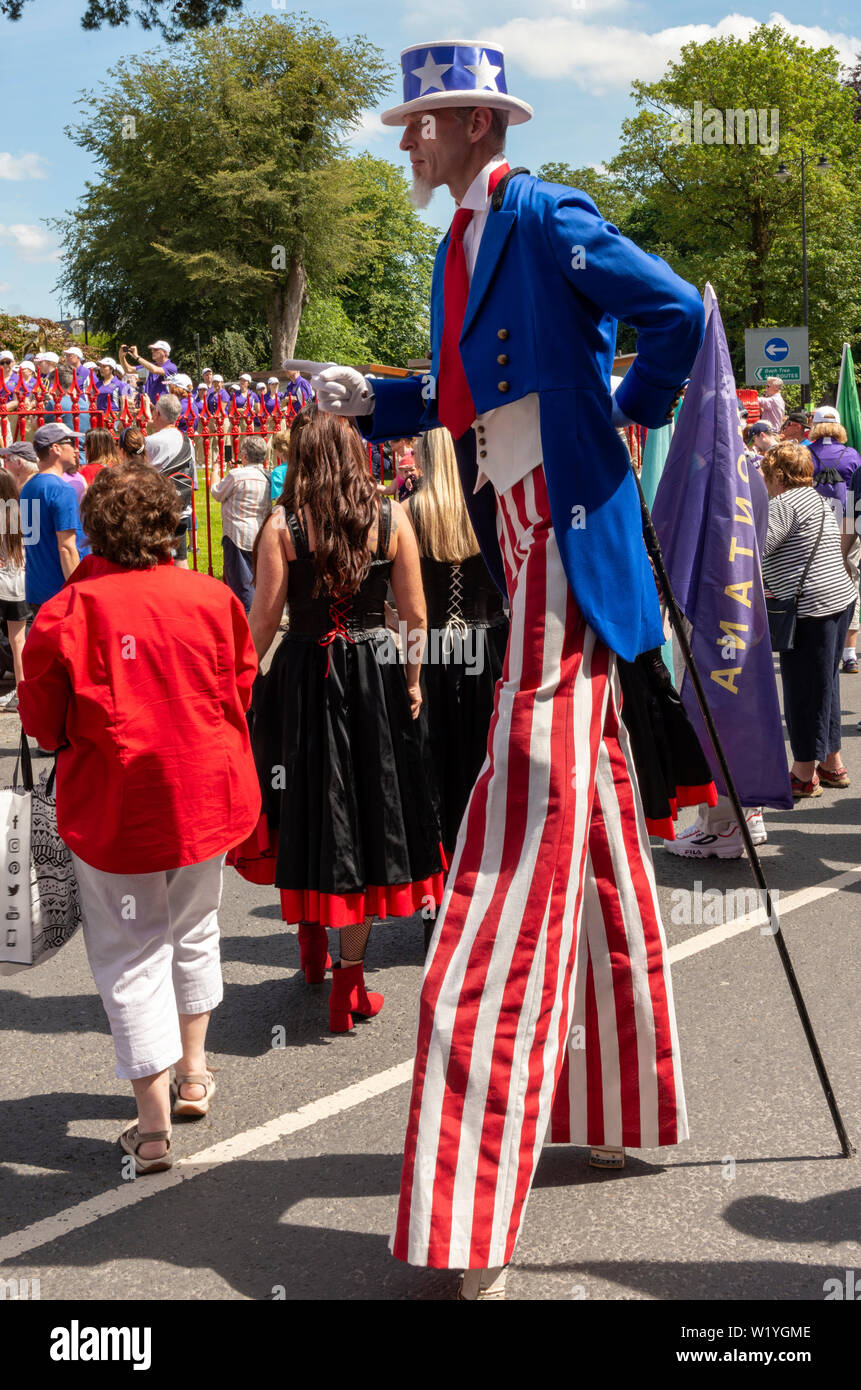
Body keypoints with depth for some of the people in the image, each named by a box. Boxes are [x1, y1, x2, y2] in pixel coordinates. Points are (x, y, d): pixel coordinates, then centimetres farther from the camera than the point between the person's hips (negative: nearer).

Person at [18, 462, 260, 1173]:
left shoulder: (68, 613, -13)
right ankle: (194, 1071, 38)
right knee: (194, 930, 24)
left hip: (116, 805, -3)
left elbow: (44, 722, -4)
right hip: (207, 794, 3)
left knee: (131, 955, 7)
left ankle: (154, 1126, 7)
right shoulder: (213, 597, -6)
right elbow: (241, 690, 6)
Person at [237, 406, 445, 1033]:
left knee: (310, 809, 15)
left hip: (303, 674, 0)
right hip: (376, 673, 1)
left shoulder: (283, 524, -6)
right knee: (367, 813, 7)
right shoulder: (391, 518, -2)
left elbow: (263, 620, -5)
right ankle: (348, 985, 11)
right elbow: (416, 615, 0)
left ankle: (313, 945, 33)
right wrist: (412, 680, 13)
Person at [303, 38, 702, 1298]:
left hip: (565, 542, -10)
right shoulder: (460, 242, 17)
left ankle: (473, 1227, -7)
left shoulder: (541, 216, -11)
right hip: (522, 544, 10)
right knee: (590, 829, 17)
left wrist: (629, 417, -6)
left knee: (528, 836, -12)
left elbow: (678, 311, -19)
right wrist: (368, 399, 8)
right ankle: (628, 1099, 35)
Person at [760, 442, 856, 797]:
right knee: (825, 684, 18)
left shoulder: (784, 504, -10)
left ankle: (804, 775, 6)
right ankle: (832, 765, 26)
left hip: (811, 607, -10)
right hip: (841, 597, 10)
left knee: (803, 688, -2)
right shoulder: (818, 501, 21)